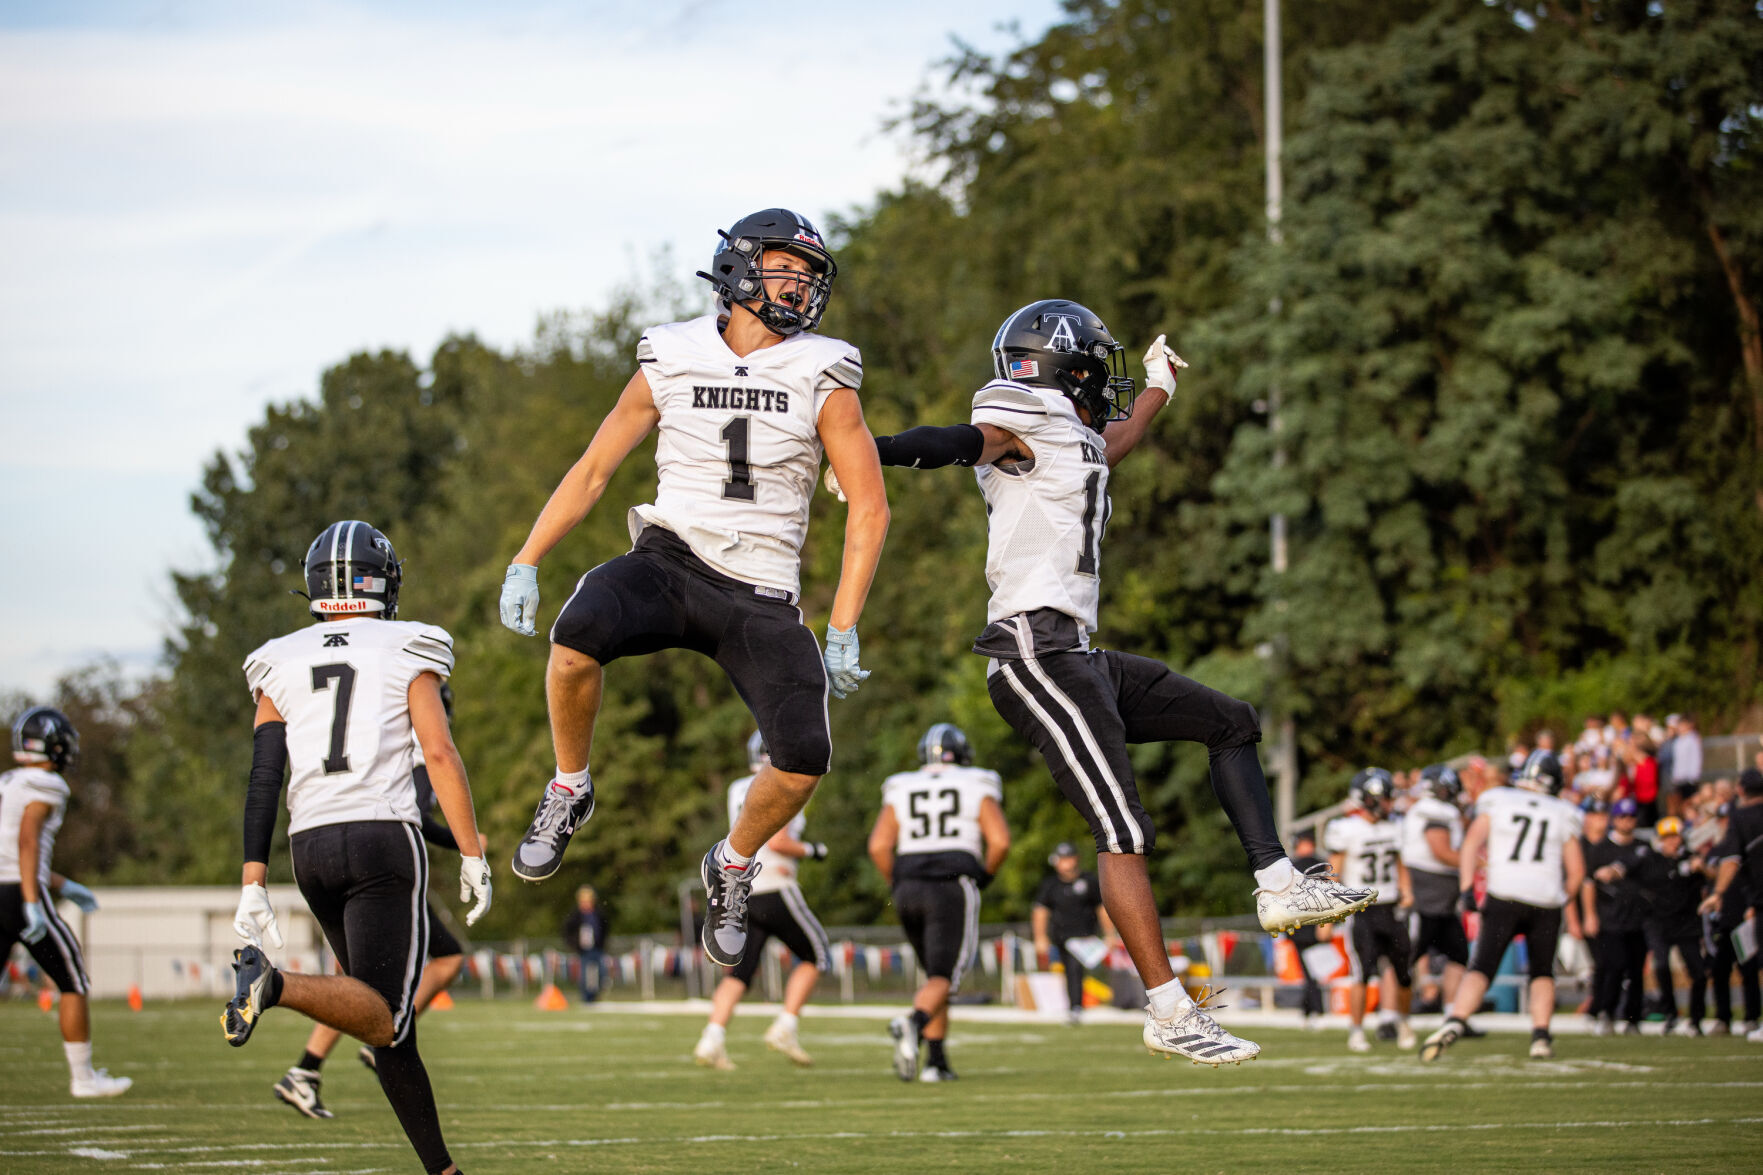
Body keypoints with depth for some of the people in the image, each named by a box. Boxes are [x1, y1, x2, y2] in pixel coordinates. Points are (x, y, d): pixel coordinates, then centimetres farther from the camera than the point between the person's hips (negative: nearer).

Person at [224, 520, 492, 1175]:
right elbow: (440, 755, -6)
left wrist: (253, 884, 4)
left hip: (311, 846, 5)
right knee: (385, 1019, -9)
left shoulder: (282, 663, 11)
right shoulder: (406, 652, 3)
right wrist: (473, 856, -1)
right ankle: (277, 985, -37)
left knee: (384, 1008, 14)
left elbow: (264, 778, 5)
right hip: (386, 837, -5)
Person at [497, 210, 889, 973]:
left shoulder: (820, 379, 0)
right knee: (578, 636, -34)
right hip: (669, 564, 0)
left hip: (760, 597, 0)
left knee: (804, 759, -17)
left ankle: (733, 865, 17)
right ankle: (568, 794, -8)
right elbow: (592, 470, 11)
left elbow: (868, 507, 2)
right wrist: (525, 562, 3)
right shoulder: (672, 364, 3)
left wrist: (843, 631, -5)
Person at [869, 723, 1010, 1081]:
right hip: (953, 889, -4)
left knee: (935, 974, 20)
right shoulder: (977, 789, 7)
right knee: (943, 980, -9)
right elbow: (999, 841, -5)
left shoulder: (900, 792, 13)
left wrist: (896, 886, 14)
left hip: (909, 889, 4)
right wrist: (985, 876, 12)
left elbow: (879, 846, 2)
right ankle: (911, 1024, -41)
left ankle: (937, 1061, 14)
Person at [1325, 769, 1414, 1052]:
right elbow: (1333, 874, -5)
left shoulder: (1394, 828, 8)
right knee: (1362, 973, -12)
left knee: (1404, 973, 4)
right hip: (1360, 911, -5)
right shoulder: (1345, 830, -8)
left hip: (1390, 910, 5)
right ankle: (1356, 1031, 0)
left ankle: (1403, 1021, 29)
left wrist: (1406, 890, 1)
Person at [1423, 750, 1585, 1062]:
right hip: (1546, 900, 1)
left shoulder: (1496, 802, 7)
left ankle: (1455, 1022, -25)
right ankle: (1541, 1036, 6)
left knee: (1481, 967, -3)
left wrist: (1467, 888, -7)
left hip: (1504, 898, -1)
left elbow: (1471, 843, -4)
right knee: (1542, 972, 19)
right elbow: (1576, 870, 11)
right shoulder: (1562, 814, 11)